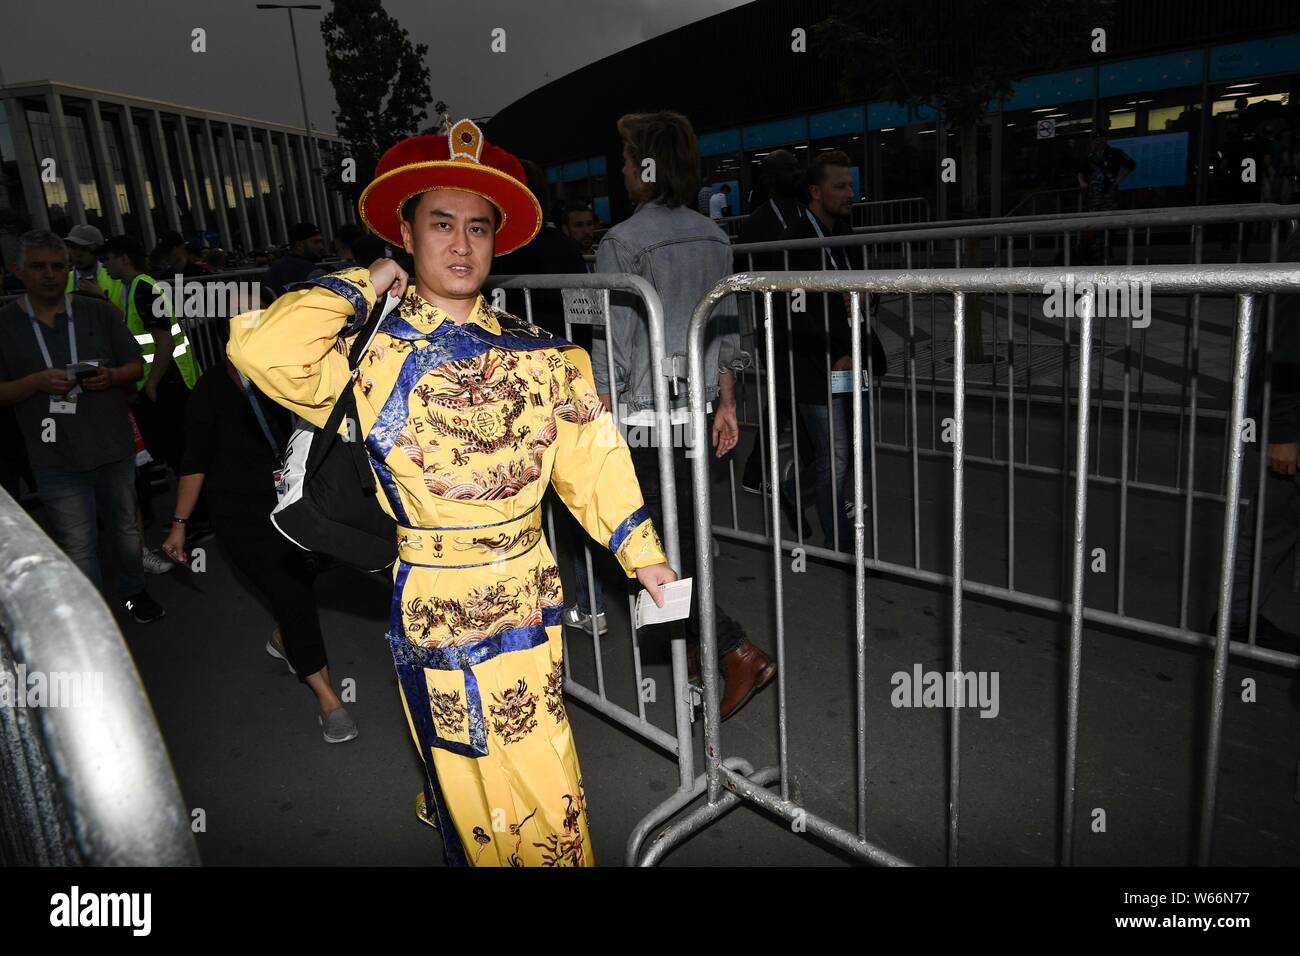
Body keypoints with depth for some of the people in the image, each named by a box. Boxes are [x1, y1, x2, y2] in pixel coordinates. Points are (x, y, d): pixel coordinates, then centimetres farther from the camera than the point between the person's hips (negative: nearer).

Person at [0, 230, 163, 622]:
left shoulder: (99, 313, 4)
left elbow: (136, 366, 7)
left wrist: (113, 376, -15)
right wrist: (36, 382, -19)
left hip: (114, 448, 2)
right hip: (57, 459, -2)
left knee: (125, 528, 17)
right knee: (77, 548, 2)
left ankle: (132, 591, 37)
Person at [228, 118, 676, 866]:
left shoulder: (537, 350, 5)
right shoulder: (370, 350, -5)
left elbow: (589, 459, 6)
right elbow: (262, 352, -24)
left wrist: (643, 554, 4)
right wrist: (364, 288, -12)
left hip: (528, 598, 3)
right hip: (435, 608, -2)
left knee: (546, 784, 12)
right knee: (466, 783, 13)